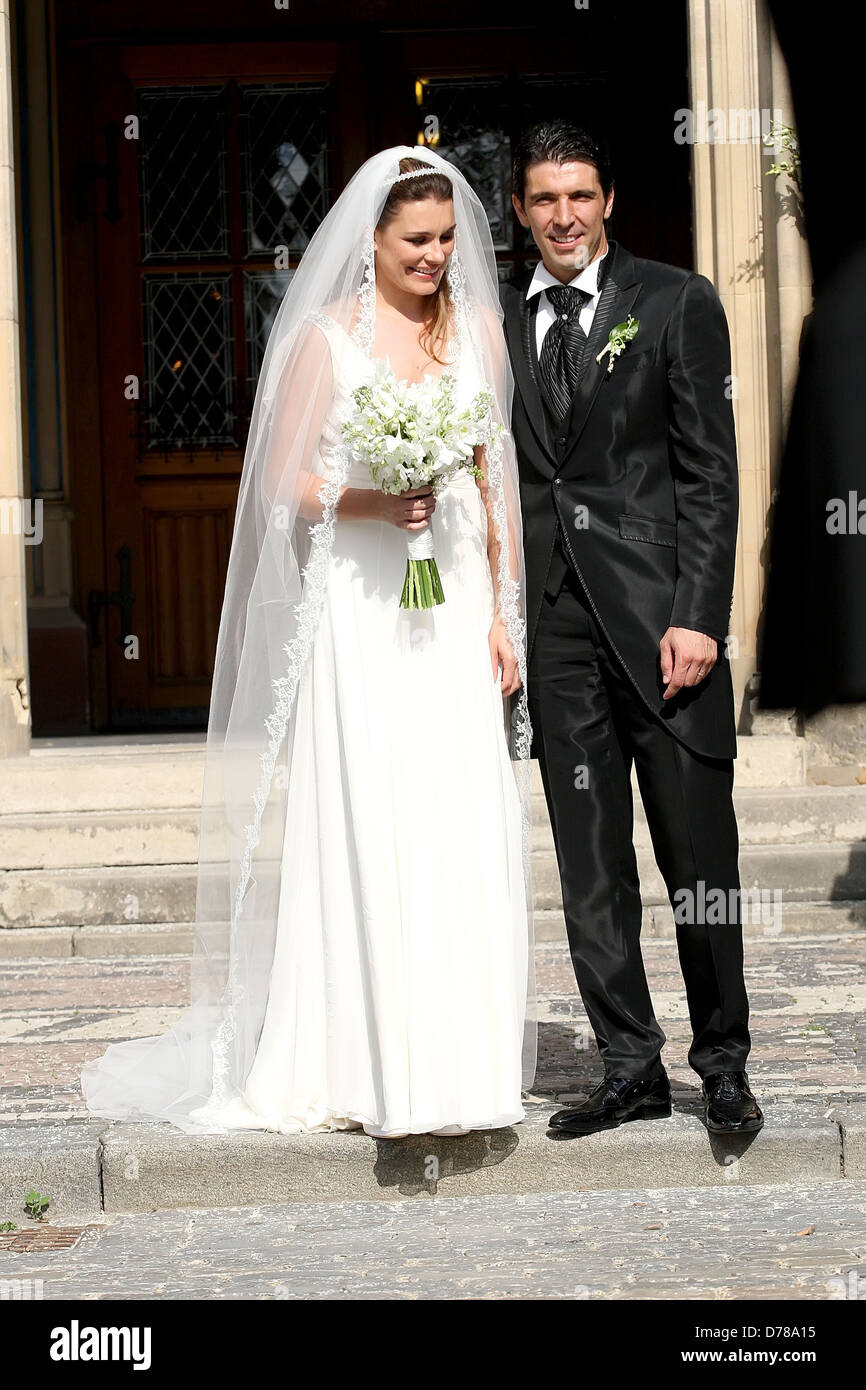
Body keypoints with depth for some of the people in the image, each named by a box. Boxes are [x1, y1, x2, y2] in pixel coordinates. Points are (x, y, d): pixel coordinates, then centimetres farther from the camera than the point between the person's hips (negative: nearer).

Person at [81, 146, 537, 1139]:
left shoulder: (477, 329, 11)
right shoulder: (327, 336, -1)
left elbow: (496, 479, 12)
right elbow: (283, 483, -1)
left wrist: (504, 613, 6)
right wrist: (372, 505, -19)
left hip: (457, 605, 4)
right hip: (359, 609, -4)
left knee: (463, 835, 1)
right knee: (372, 832, -6)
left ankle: (460, 1061, 9)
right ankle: (377, 1072, -1)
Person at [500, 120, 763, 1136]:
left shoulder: (676, 303, 2)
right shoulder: (494, 323, 12)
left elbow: (709, 472, -3)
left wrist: (697, 618, -10)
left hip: (659, 609, -3)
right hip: (555, 621, 3)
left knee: (700, 853, 0)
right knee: (590, 867, 5)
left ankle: (722, 1063, 12)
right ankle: (630, 1068, 13)